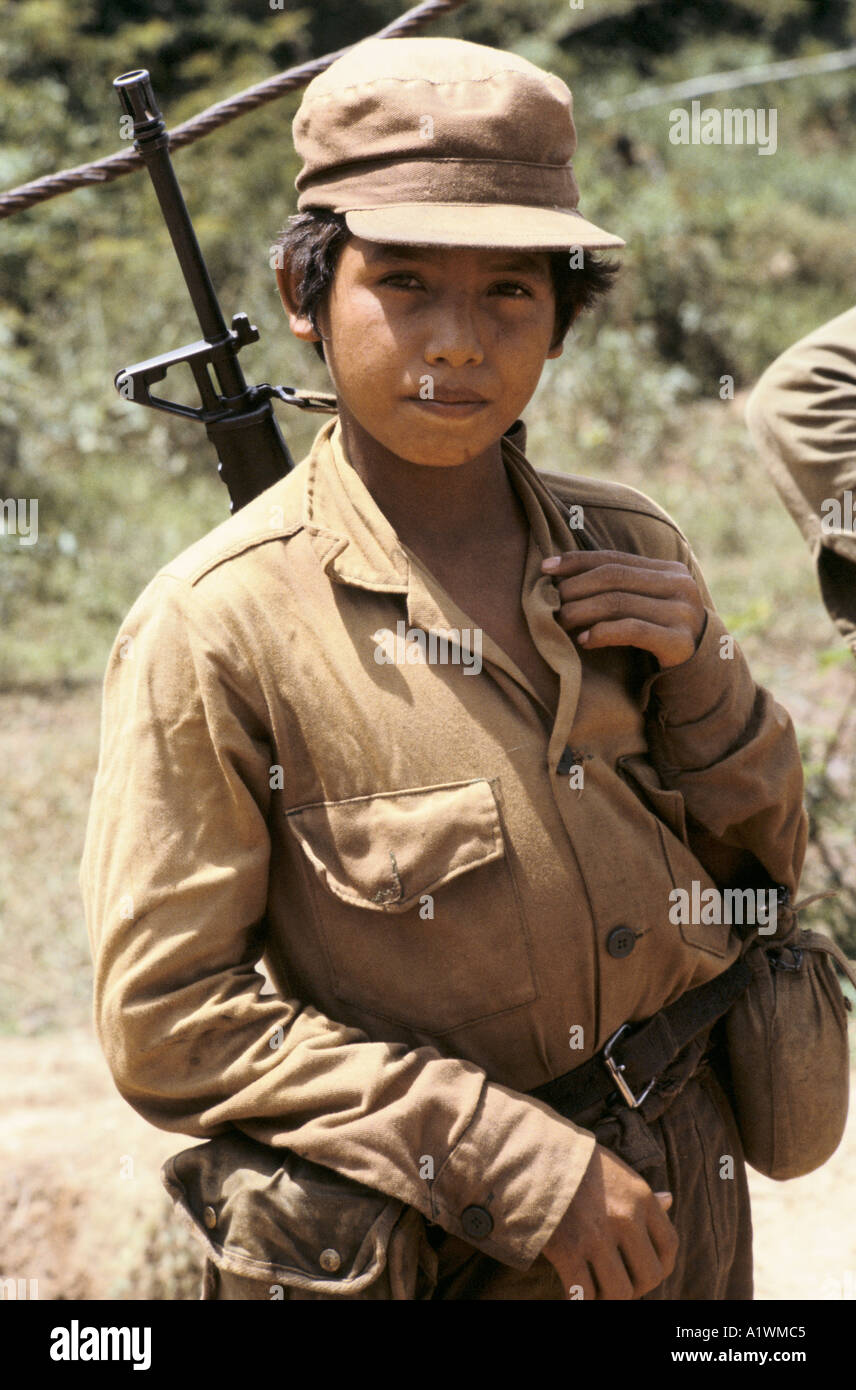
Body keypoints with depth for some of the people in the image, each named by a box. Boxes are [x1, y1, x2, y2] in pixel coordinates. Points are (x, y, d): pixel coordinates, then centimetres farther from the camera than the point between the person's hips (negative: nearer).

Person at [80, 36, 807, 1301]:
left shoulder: (628, 555, -2)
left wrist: (697, 673, -11)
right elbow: (168, 1022, -16)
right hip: (415, 1255, -5)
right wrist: (508, 1160, -20)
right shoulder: (216, 628, -17)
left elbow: (767, 866, 8)